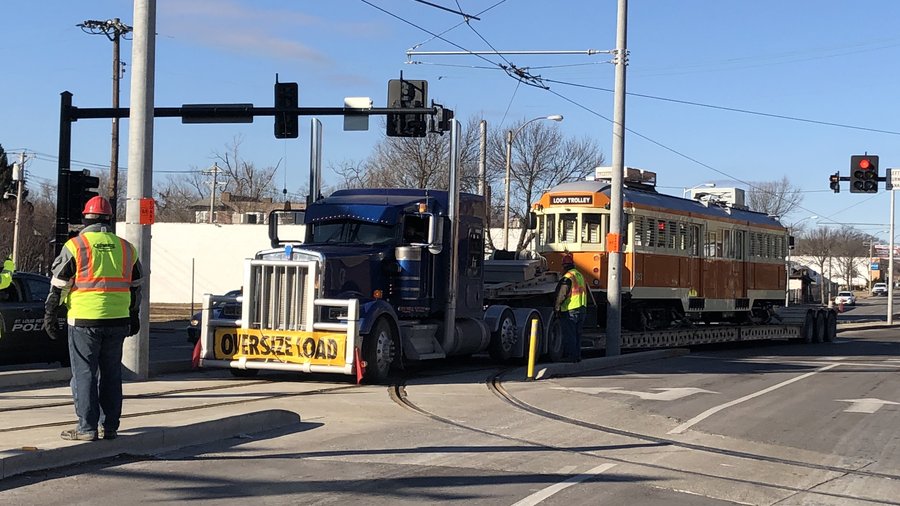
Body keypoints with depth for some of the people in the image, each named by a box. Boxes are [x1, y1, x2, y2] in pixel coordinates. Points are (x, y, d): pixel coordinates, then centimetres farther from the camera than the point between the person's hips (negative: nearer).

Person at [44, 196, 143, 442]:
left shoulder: (75, 246, -5)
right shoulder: (126, 248, 10)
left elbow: (58, 285, -4)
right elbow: (135, 287, 16)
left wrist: (49, 315, 4)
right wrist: (133, 316, 26)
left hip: (85, 320, -4)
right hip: (117, 320, 4)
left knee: (84, 374, 1)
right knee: (111, 374, 11)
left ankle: (87, 428, 1)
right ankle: (109, 427, 15)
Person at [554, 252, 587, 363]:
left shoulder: (567, 277, -14)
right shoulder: (580, 275, 14)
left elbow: (562, 294, -20)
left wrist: (557, 307, -12)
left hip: (570, 311, -8)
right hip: (582, 309, 8)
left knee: (569, 336, -3)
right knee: (577, 335, 15)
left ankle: (571, 356, -4)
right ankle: (577, 356, 18)